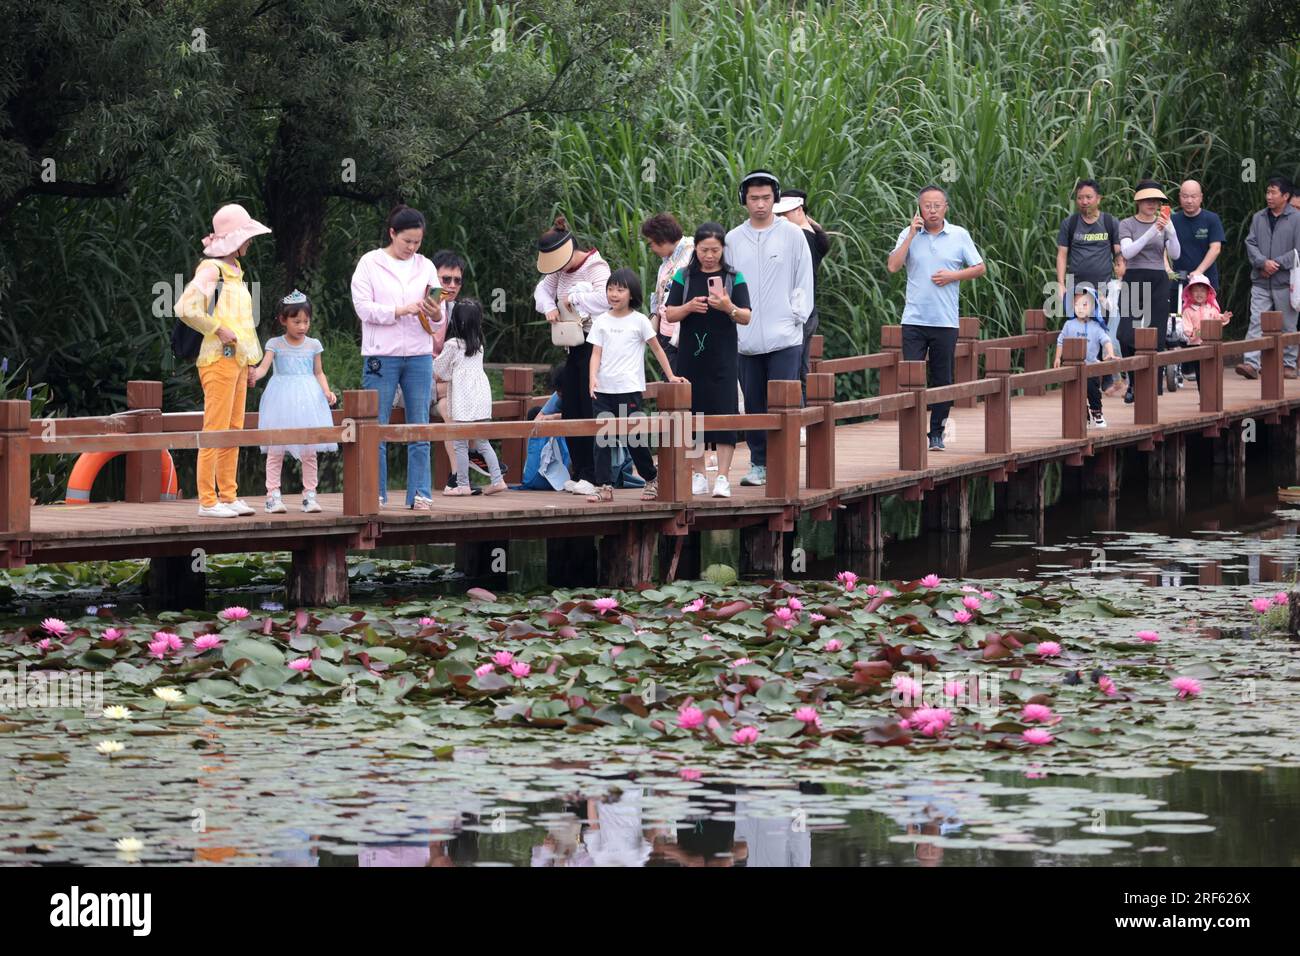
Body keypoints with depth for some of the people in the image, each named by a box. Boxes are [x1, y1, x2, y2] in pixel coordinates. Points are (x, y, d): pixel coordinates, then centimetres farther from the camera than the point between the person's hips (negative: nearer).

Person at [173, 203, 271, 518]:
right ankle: (208, 501, -8)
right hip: (219, 359, -10)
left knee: (234, 431, 11)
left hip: (236, 359, 10)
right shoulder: (211, 270, -11)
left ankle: (228, 496, 15)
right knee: (215, 430, -9)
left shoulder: (234, 271, 18)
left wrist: (249, 359, 23)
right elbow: (186, 308, -25)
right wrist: (218, 330, -17)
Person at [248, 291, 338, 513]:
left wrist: (326, 391, -3)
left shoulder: (313, 345, 9)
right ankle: (273, 493, -2)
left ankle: (309, 493, 9)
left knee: (309, 450, 2)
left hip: (308, 399, 2)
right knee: (276, 449, -4)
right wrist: (255, 374, -33)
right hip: (282, 397, -2)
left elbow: (318, 373, 14)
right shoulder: (275, 344, 1)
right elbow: (264, 366, -11)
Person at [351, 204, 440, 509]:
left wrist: (433, 313, -13)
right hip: (382, 355, -3)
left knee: (420, 427, 3)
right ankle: (375, 493, 4)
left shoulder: (426, 267, 11)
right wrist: (401, 310, -17)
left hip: (419, 356, 3)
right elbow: (364, 308, -8)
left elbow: (438, 314, 10)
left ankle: (420, 493, 6)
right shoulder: (370, 264, 0)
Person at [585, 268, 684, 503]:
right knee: (602, 438, -2)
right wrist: (593, 378, -13)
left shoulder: (638, 321, 1)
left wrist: (670, 375, 8)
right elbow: (596, 353, 3)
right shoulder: (601, 321, 8)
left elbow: (657, 349, 9)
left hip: (629, 389, -3)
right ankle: (604, 486, -1)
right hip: (603, 389, 3)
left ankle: (652, 479, 17)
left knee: (634, 438, -1)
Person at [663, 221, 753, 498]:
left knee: (724, 412, -7)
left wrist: (728, 307, -22)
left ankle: (723, 478, -5)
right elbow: (670, 314, 3)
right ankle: (697, 475, 14)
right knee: (693, 412, 4)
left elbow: (746, 317, -2)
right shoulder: (684, 277, 5)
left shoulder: (734, 278, 2)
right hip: (690, 356, 2)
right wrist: (689, 307, -16)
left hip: (723, 358, -2)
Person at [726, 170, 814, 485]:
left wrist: (796, 315, -3)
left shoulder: (792, 235, 2)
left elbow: (804, 281, 5)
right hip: (746, 338, 3)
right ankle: (759, 463, 15)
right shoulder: (733, 240, 8)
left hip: (784, 339, -3)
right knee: (754, 405, 7)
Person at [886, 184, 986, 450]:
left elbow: (979, 268, 8)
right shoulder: (909, 235, 6)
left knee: (942, 380, 5)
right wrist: (912, 235, -9)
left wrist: (953, 276, -8)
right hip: (914, 319, 0)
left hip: (946, 321, 0)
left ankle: (936, 433, 13)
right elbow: (893, 266, -6)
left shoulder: (959, 236, 5)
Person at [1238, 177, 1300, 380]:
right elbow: (1251, 244, 5)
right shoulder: (1258, 218, 10)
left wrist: (1276, 264, -13)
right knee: (1256, 323, -8)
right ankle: (1251, 363, -15)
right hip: (1260, 282, 3)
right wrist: (1263, 262, -12)